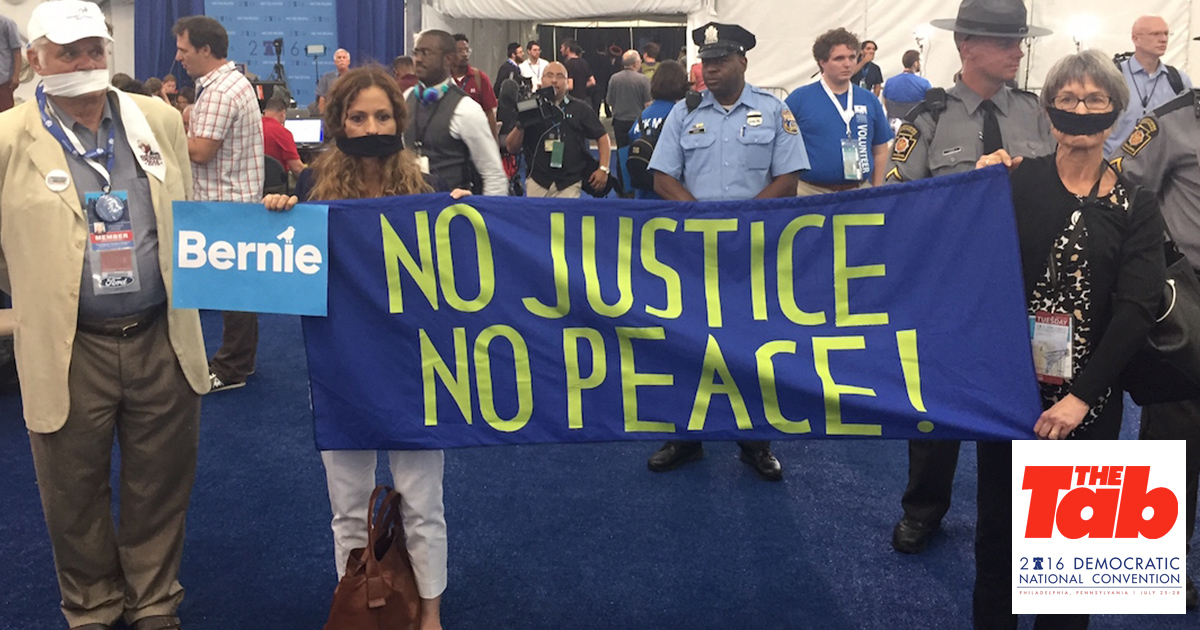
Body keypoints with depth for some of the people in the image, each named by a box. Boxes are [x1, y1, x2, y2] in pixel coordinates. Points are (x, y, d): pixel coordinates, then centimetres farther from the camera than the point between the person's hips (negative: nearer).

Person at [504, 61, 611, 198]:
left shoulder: (580, 108, 6)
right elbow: (512, 148, 4)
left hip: (570, 183, -1)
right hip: (537, 182, 1)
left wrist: (603, 169, -3)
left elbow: (602, 137, 8)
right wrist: (520, 126, -14)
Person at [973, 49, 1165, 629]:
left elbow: (1137, 308, -7)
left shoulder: (1135, 206, 1)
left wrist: (1082, 395, -15)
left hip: (1089, 398, 1)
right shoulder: (1017, 181, -3)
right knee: (998, 519, 11)